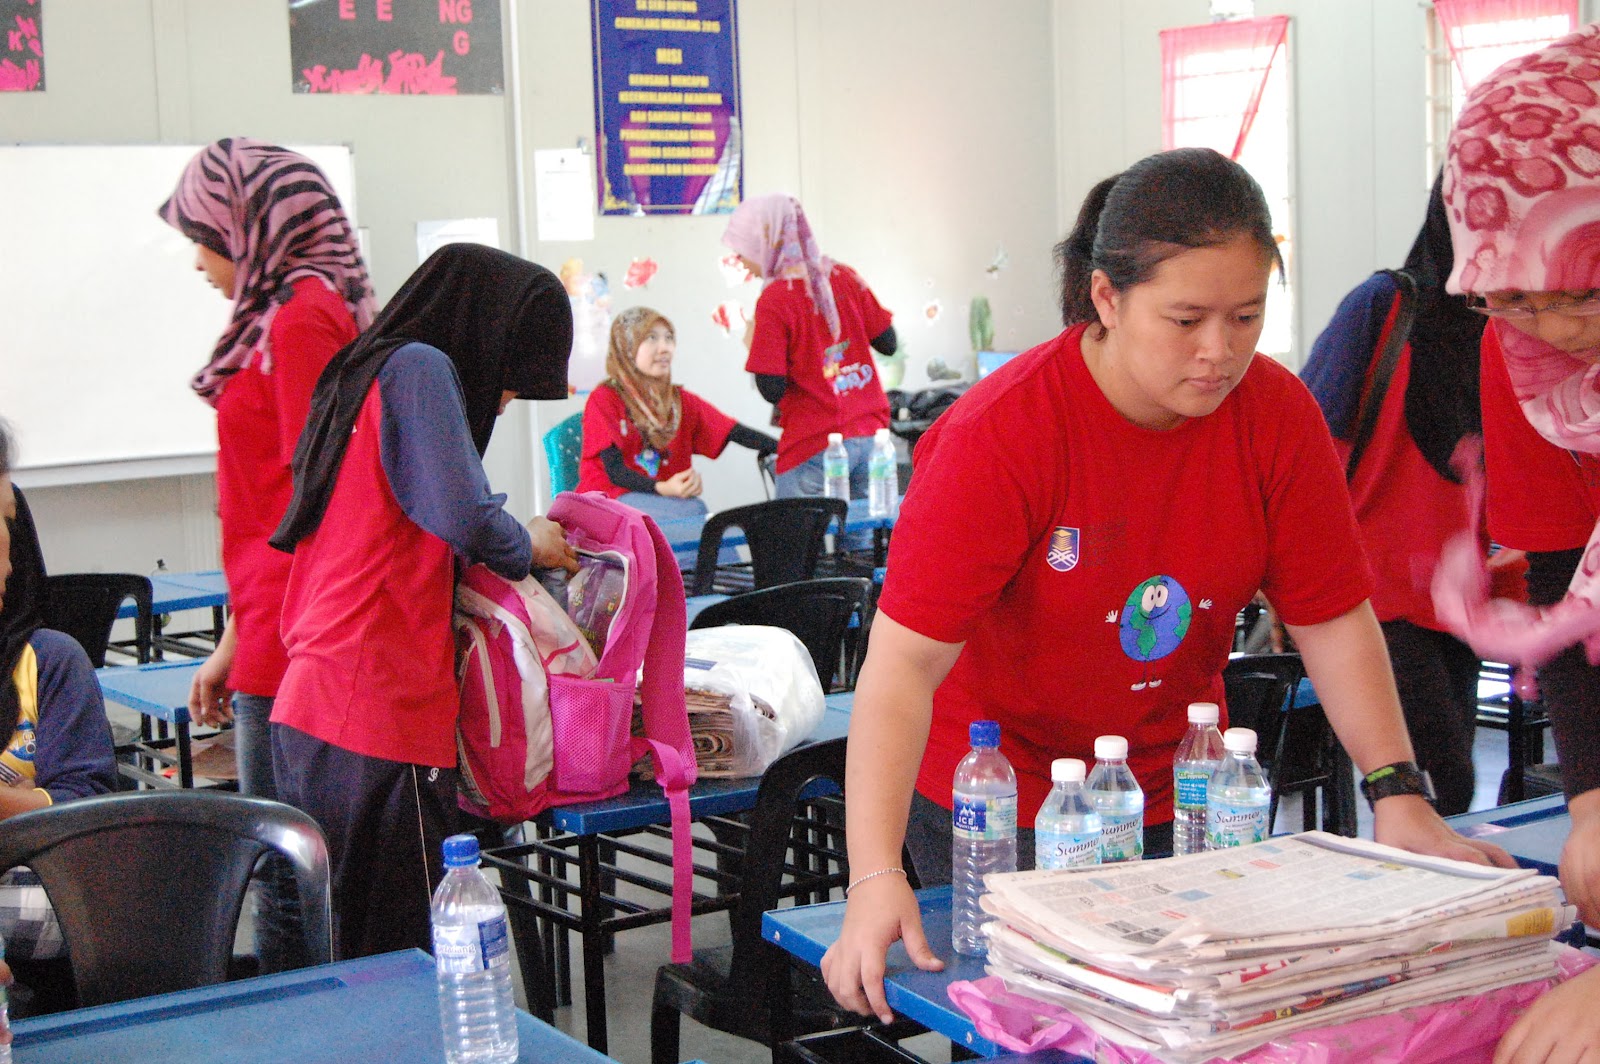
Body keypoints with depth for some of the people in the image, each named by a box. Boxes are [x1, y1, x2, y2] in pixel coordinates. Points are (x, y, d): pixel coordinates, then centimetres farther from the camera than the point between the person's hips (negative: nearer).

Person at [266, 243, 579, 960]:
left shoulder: (358, 378, 22)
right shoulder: (419, 368, -7)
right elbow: (466, 520, -17)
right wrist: (529, 546, 0)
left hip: (309, 712, 9)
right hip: (379, 719, -9)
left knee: (339, 957, 12)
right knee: (401, 955, -4)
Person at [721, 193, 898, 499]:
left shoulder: (773, 301, -12)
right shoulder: (845, 276, 4)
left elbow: (772, 390, -13)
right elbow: (888, 343, 10)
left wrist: (752, 345, 4)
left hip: (814, 445, -6)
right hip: (870, 435, 6)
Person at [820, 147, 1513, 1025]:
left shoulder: (1278, 416, -12)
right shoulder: (998, 434, -25)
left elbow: (1332, 620, -4)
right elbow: (906, 662, -30)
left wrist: (1397, 791, -15)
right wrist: (875, 877, -39)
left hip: (1177, 793, 4)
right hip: (998, 803, -4)